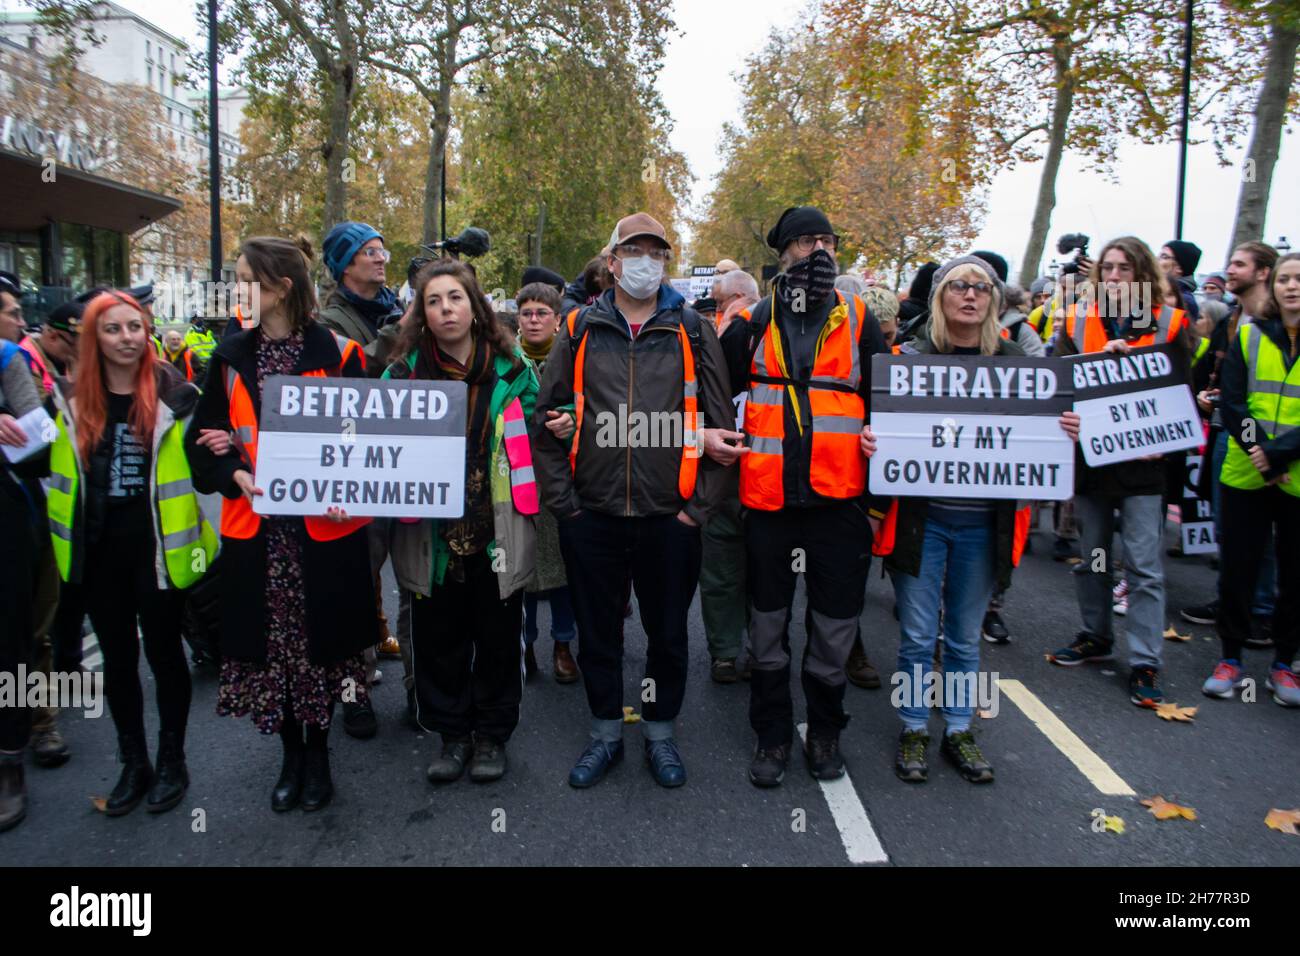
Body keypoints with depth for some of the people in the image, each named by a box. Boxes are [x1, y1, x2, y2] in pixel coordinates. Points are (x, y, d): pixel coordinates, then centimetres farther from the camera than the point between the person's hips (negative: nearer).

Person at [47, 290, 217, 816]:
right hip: (99, 550, 4)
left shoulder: (174, 393, -7)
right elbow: (55, 469, 17)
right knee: (118, 658, 14)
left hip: (156, 547, -3)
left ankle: (172, 761, 25)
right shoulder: (72, 399, 3)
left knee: (163, 652, 8)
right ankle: (133, 763, 29)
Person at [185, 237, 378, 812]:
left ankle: (317, 753, 26)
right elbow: (202, 441, 9)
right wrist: (236, 475, -10)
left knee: (319, 641, 7)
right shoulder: (231, 358, 7)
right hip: (255, 526, 3)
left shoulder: (338, 354, -3)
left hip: (324, 525, -3)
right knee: (270, 645, 8)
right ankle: (291, 754, 27)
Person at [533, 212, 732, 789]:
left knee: (668, 632, 12)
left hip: (670, 517, 0)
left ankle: (660, 732, 31)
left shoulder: (693, 331, 4)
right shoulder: (581, 329, 5)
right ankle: (606, 733, 31)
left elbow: (719, 423, 3)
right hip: (592, 515, 1)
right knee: (598, 630, 12)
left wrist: (700, 504, -3)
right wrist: (561, 498, 0)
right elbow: (546, 416, 6)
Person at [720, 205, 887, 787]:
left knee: (835, 623, 10)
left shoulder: (858, 321, 6)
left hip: (839, 496, 1)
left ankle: (825, 730, 31)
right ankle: (772, 734, 28)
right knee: (767, 620, 11)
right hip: (767, 494, 0)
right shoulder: (756, 320, 4)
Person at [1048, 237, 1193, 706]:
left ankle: (1145, 664, 7)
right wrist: (1101, 358, -16)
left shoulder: (1169, 323, 0)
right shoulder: (1077, 321, 5)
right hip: (1089, 456, 3)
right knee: (1091, 557, 14)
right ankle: (1095, 637, 32)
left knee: (1144, 569, -2)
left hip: (1142, 462, -2)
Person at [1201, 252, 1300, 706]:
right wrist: (1259, 452, -15)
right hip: (1245, 475, 1)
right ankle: (1230, 659, 20)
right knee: (1236, 570, 5)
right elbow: (1231, 405, -3)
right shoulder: (1248, 336, 3)